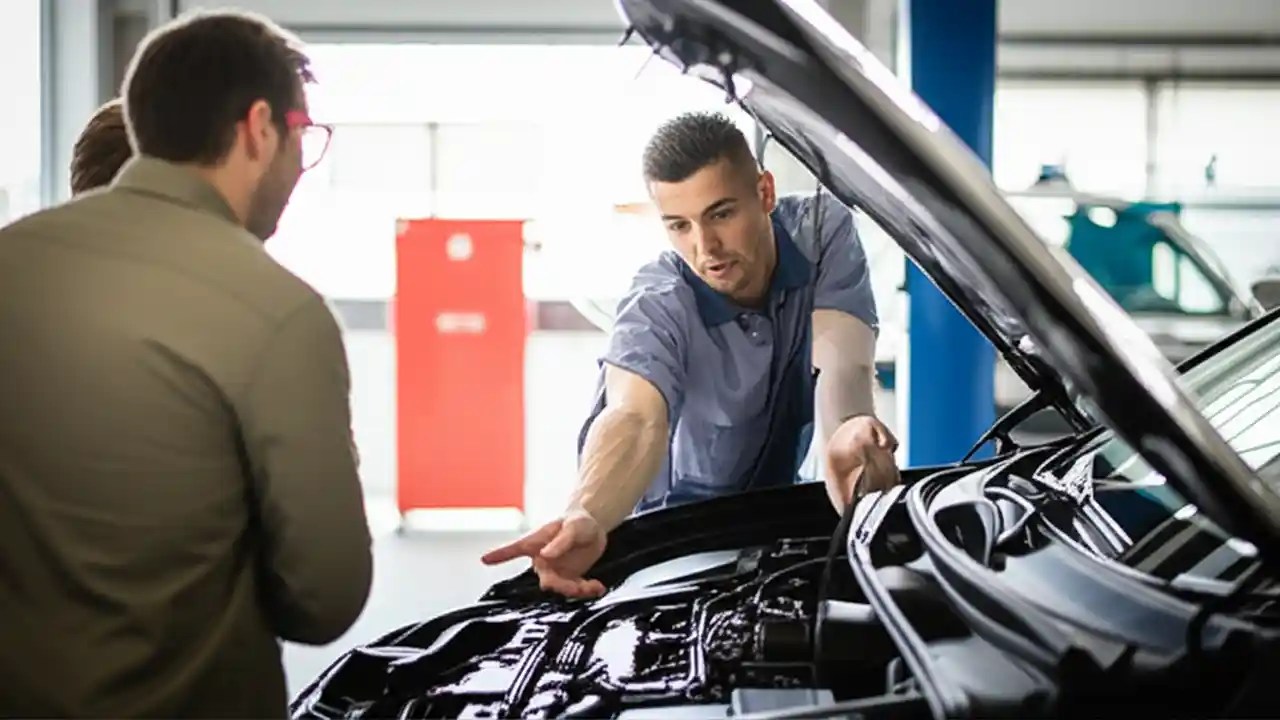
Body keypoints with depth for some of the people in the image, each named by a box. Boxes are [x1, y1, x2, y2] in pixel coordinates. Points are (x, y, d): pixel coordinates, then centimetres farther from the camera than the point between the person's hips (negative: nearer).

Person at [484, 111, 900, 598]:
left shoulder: (823, 230, -19)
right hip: (676, 523, -3)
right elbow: (635, 419, -48)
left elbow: (841, 366, -34)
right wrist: (586, 518, -72)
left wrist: (846, 439, -60)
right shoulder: (657, 307, -29)